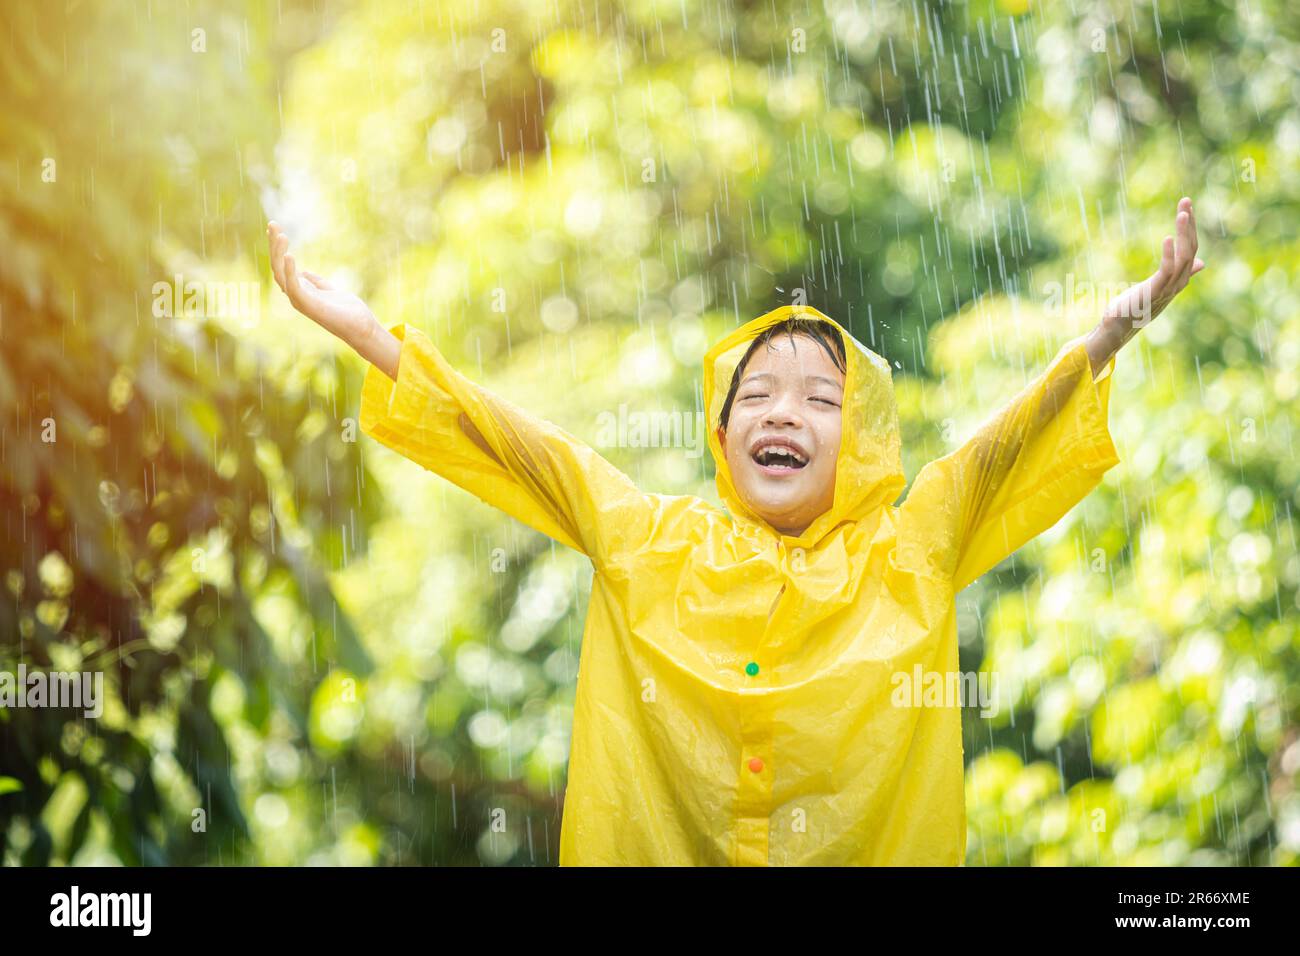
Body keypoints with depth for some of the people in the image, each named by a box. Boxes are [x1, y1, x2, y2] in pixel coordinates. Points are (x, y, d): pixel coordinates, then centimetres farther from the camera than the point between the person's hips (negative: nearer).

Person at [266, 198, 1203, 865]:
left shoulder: (905, 557, 3)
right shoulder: (649, 543, 5)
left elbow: (1010, 445, -4)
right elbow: (520, 446, 3)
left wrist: (1113, 329, -16)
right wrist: (367, 333, -1)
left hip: (874, 848, 0)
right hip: (647, 848, 1)